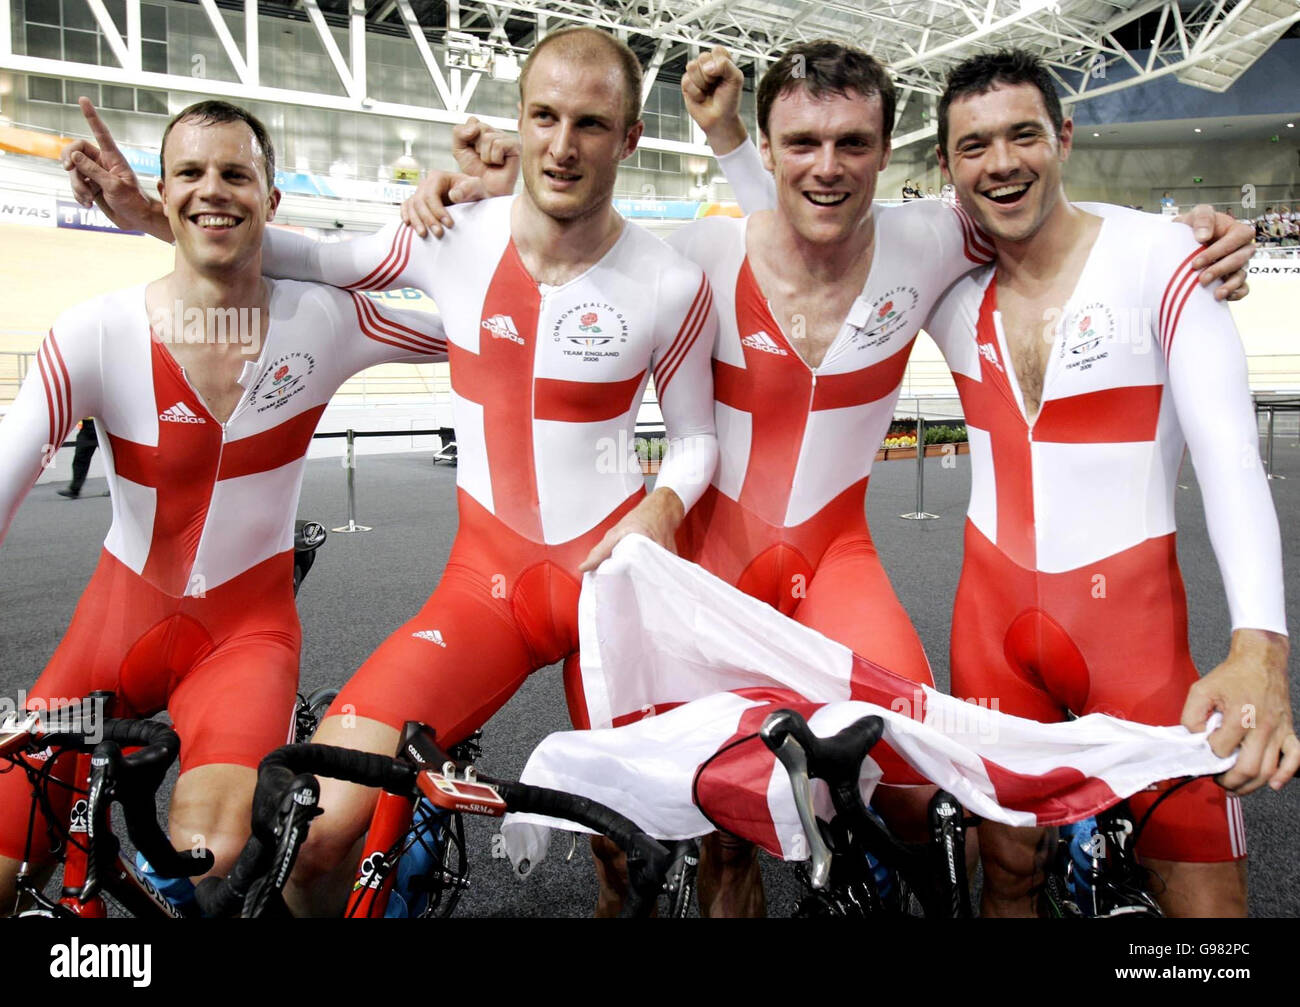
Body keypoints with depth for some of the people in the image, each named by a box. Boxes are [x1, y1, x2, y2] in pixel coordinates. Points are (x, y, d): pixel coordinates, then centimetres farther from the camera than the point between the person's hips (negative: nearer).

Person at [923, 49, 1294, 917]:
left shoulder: (1158, 257, -7)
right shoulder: (948, 283, 3)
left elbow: (1229, 450, -16)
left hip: (1133, 615, -2)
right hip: (994, 614, 3)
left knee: (1206, 894, -1)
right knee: (1006, 869, 11)